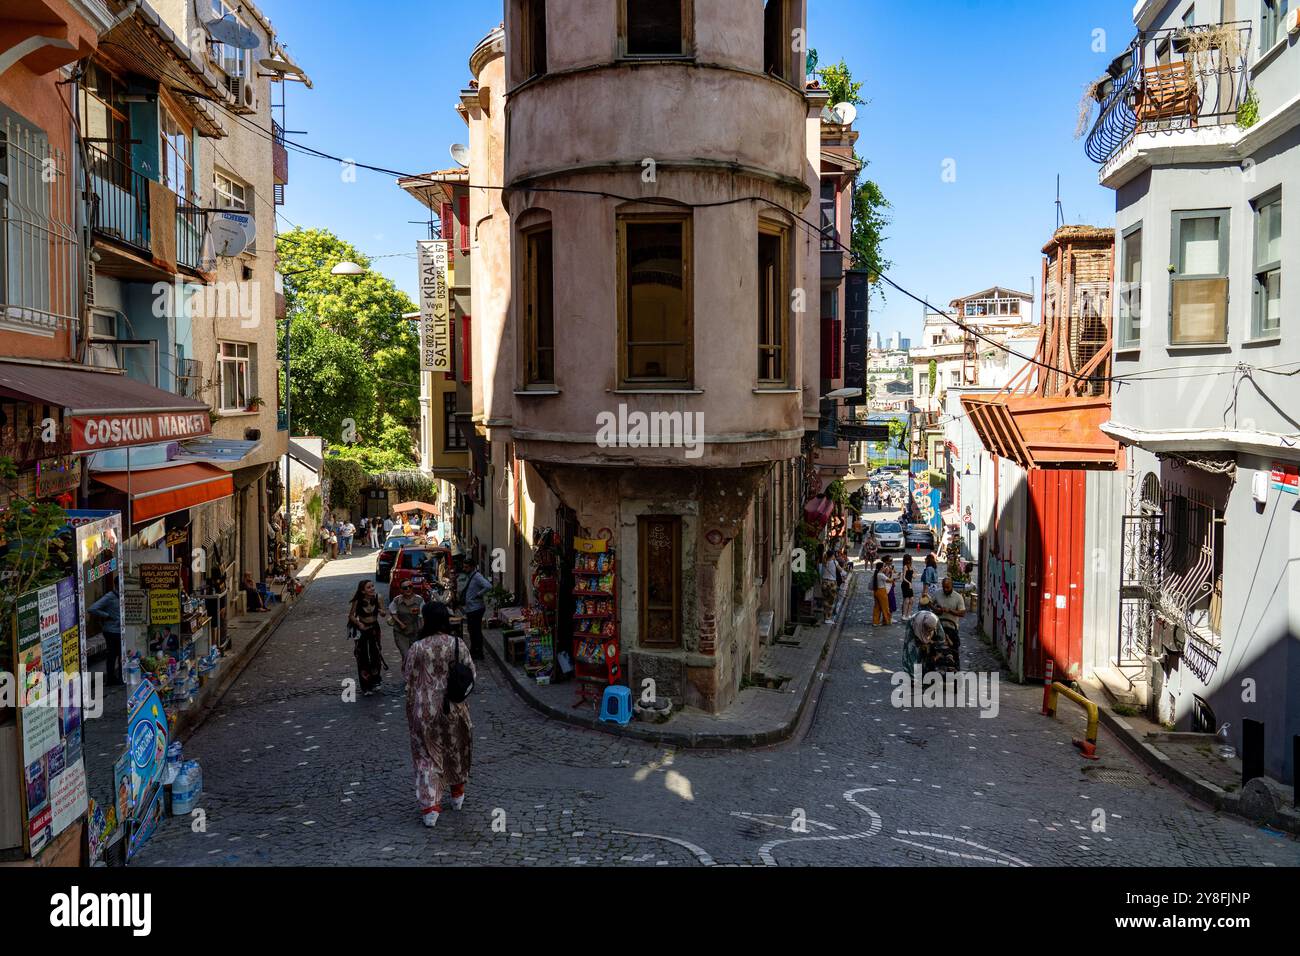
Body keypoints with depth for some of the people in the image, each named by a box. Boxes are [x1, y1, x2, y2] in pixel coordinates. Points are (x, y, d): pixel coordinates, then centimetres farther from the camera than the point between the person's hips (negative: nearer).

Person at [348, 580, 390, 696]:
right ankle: (366, 687, 11)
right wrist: (358, 623, -21)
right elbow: (351, 615, -5)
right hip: (362, 630, -2)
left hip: (374, 629, 2)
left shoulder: (377, 598, -8)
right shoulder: (358, 601, -15)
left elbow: (384, 614, 1)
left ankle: (375, 680, 33)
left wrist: (383, 612, -23)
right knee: (363, 657, 1)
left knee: (376, 655, 7)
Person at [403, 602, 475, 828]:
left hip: (425, 711, -2)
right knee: (456, 750, 22)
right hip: (454, 708, 2)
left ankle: (430, 806, 0)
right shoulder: (458, 645, -9)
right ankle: (457, 794, 37)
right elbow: (472, 674, -4)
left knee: (427, 755, 7)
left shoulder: (417, 648, -13)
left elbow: (407, 677, -4)